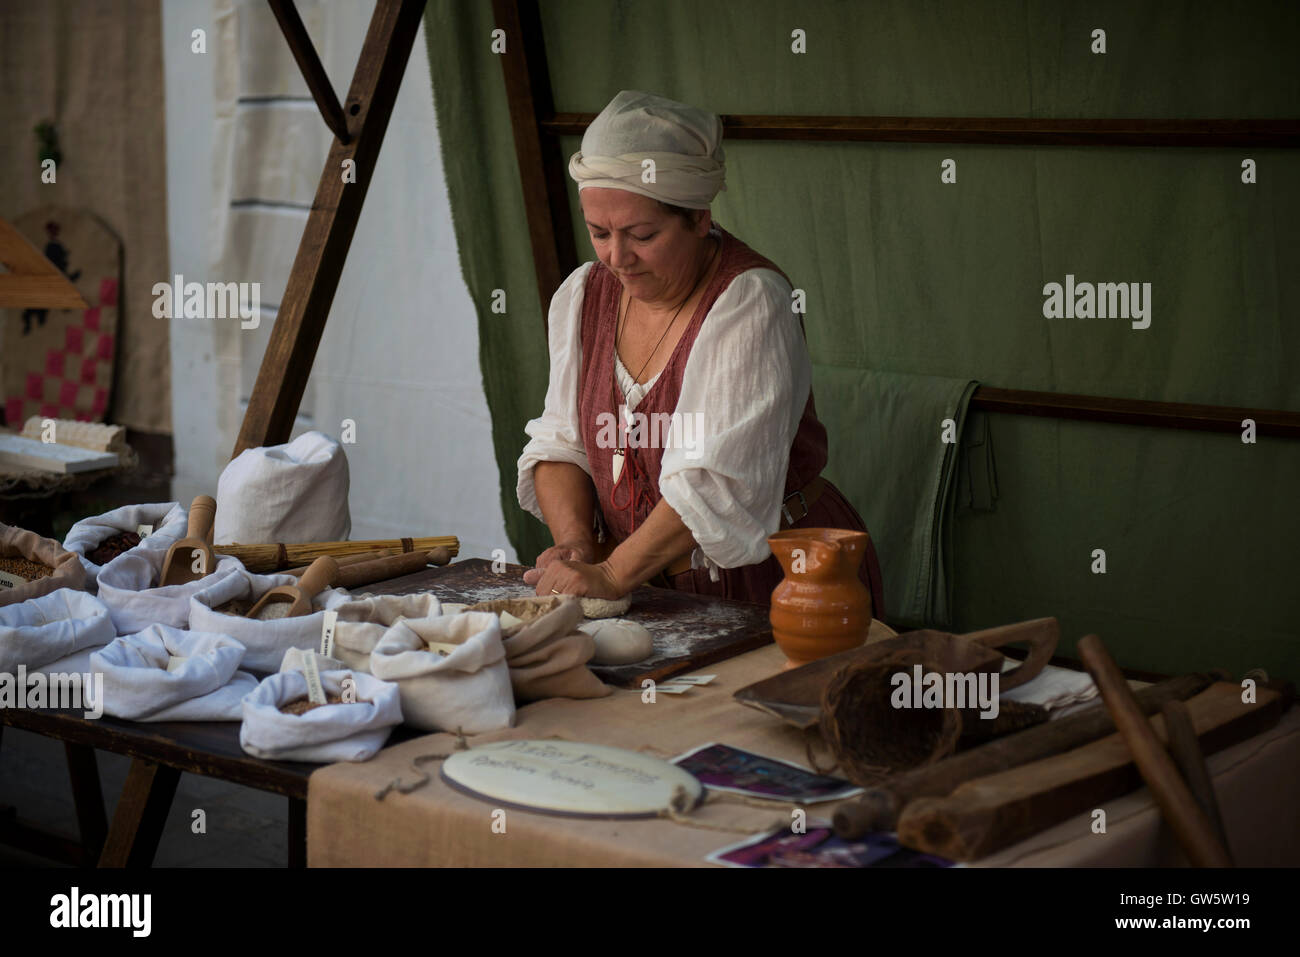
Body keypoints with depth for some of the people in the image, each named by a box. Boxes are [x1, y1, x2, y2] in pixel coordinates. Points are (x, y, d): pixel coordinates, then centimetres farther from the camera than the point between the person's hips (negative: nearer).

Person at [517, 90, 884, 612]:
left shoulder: (751, 302, -17)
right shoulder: (582, 296, 6)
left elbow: (717, 484, -24)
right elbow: (560, 445, 8)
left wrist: (612, 575, -24)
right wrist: (573, 544, -10)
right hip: (651, 590, 5)